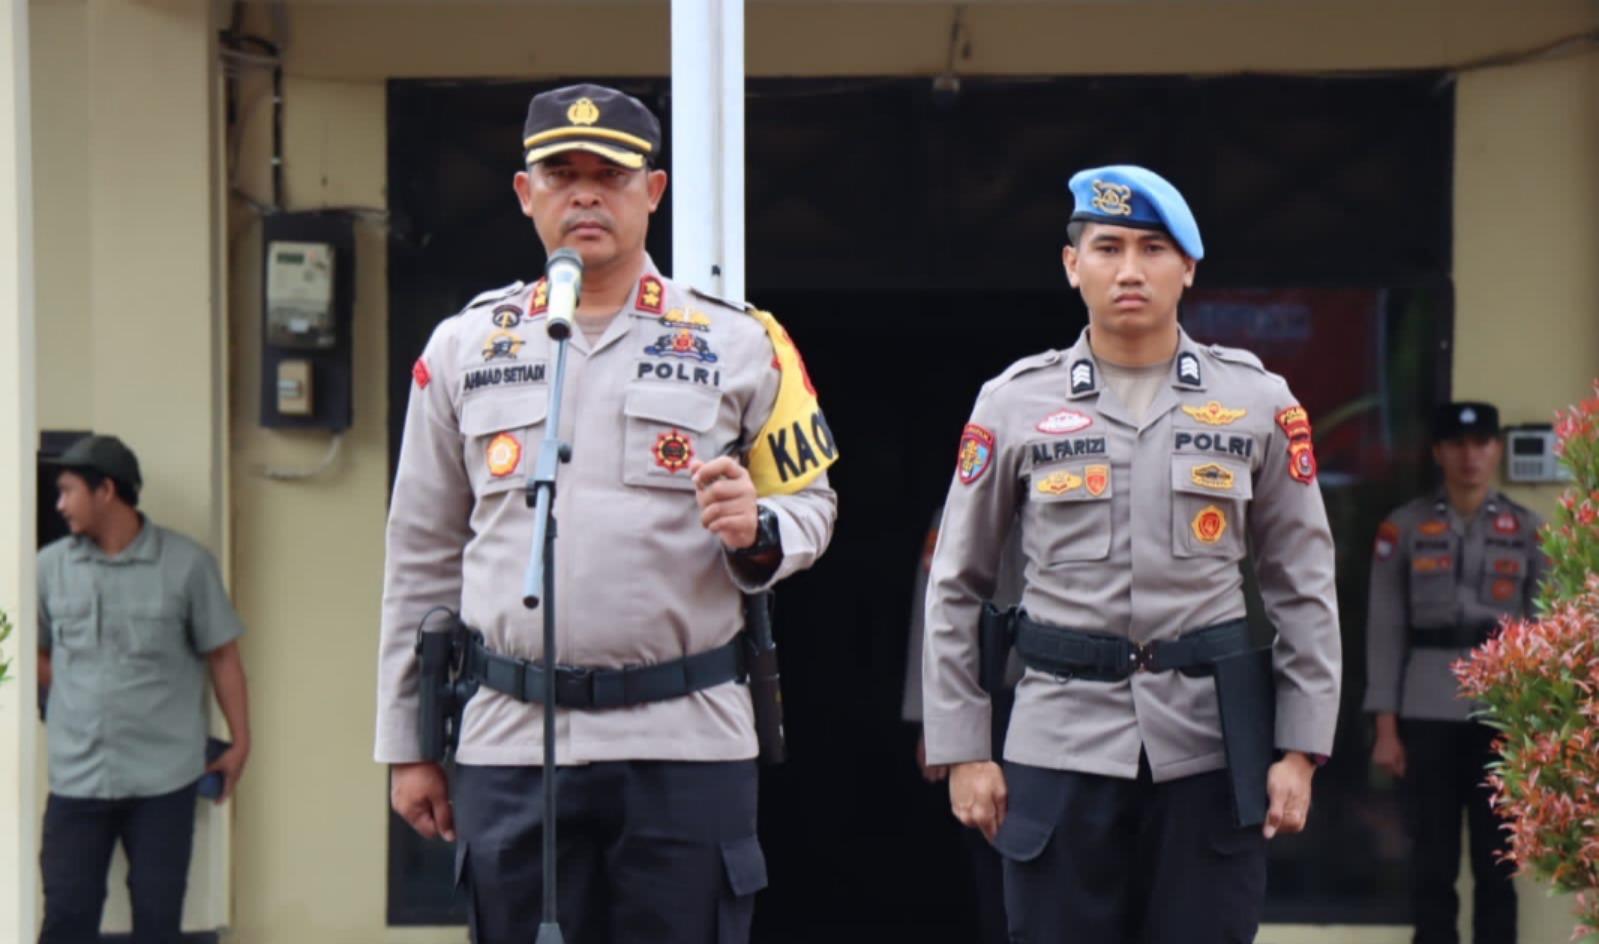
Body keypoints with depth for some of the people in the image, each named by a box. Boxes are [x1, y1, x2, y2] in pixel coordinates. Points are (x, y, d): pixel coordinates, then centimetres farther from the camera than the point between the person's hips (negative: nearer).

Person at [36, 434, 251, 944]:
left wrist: (240, 742, 1)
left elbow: (222, 657, 2)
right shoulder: (51, 566, 2)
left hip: (163, 773, -1)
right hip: (77, 773, 2)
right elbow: (34, 652, 15)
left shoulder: (187, 563, -4)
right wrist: (83, 697, 5)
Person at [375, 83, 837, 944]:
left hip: (687, 743, -1)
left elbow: (811, 501, 11)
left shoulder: (738, 344, 5)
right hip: (509, 743, 2)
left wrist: (756, 533, -14)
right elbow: (422, 556, 13)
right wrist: (408, 745, 12)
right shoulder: (465, 347, 10)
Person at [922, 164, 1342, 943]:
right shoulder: (1015, 404, 3)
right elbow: (954, 589, 8)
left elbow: (1304, 589, 8)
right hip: (1062, 741, 0)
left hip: (1210, 742, 0)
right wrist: (962, 750, 3)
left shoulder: (1257, 403, 4)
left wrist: (1300, 750, 2)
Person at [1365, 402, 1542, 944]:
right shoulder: (1404, 528, 4)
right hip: (1428, 714, -1)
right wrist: (1385, 727, -3)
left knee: (1497, 860, 3)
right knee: (1432, 862, 1)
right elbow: (1385, 630, 3)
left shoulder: (1528, 531, 7)